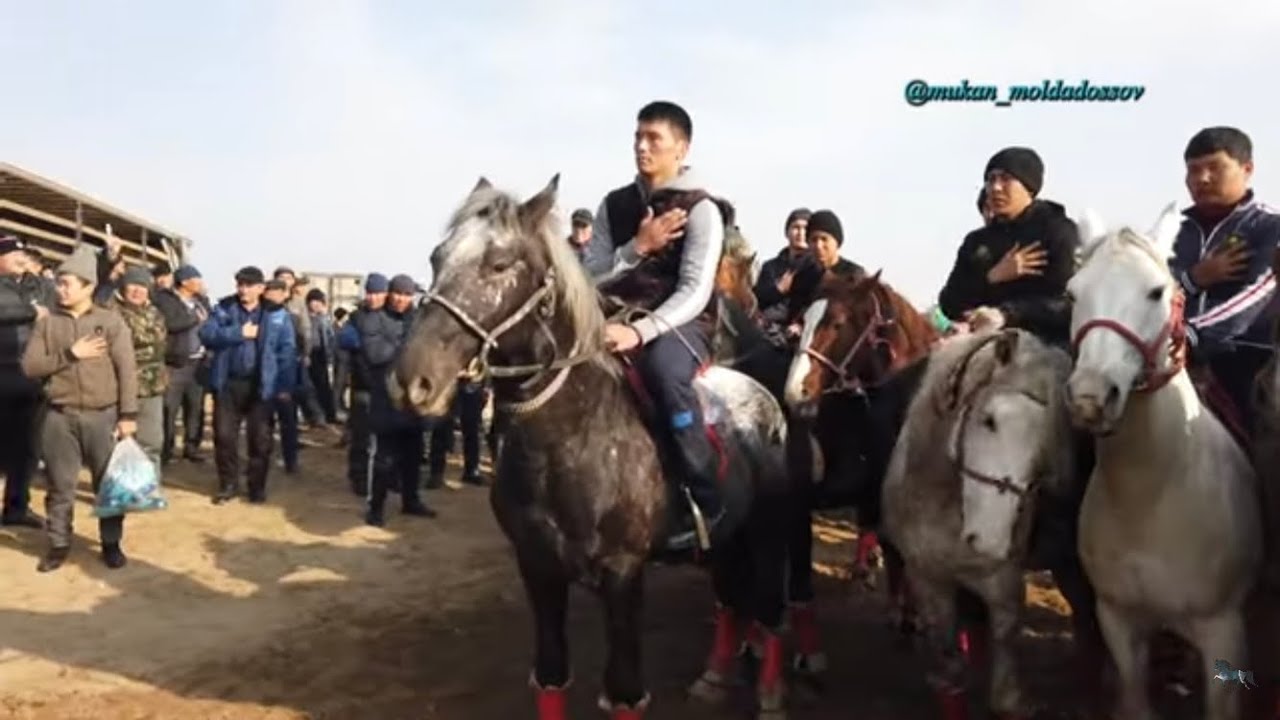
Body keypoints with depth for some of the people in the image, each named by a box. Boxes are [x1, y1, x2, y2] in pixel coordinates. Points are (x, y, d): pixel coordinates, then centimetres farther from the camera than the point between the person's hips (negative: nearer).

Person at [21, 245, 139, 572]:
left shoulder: (110, 321, -2)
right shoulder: (47, 323, 4)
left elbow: (127, 370, -5)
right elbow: (29, 365, -1)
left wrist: (128, 414, -9)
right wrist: (70, 354, -13)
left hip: (103, 415, -2)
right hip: (60, 416, 2)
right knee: (60, 485, 10)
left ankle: (111, 543, 20)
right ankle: (58, 544, 24)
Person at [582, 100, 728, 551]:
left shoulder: (701, 210, -6)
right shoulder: (615, 205, 8)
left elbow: (695, 292, -18)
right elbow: (591, 277, 3)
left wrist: (641, 331, -33)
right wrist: (638, 247, -13)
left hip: (682, 324, -5)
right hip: (621, 318, 6)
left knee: (663, 367, -38)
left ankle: (705, 499, -25)